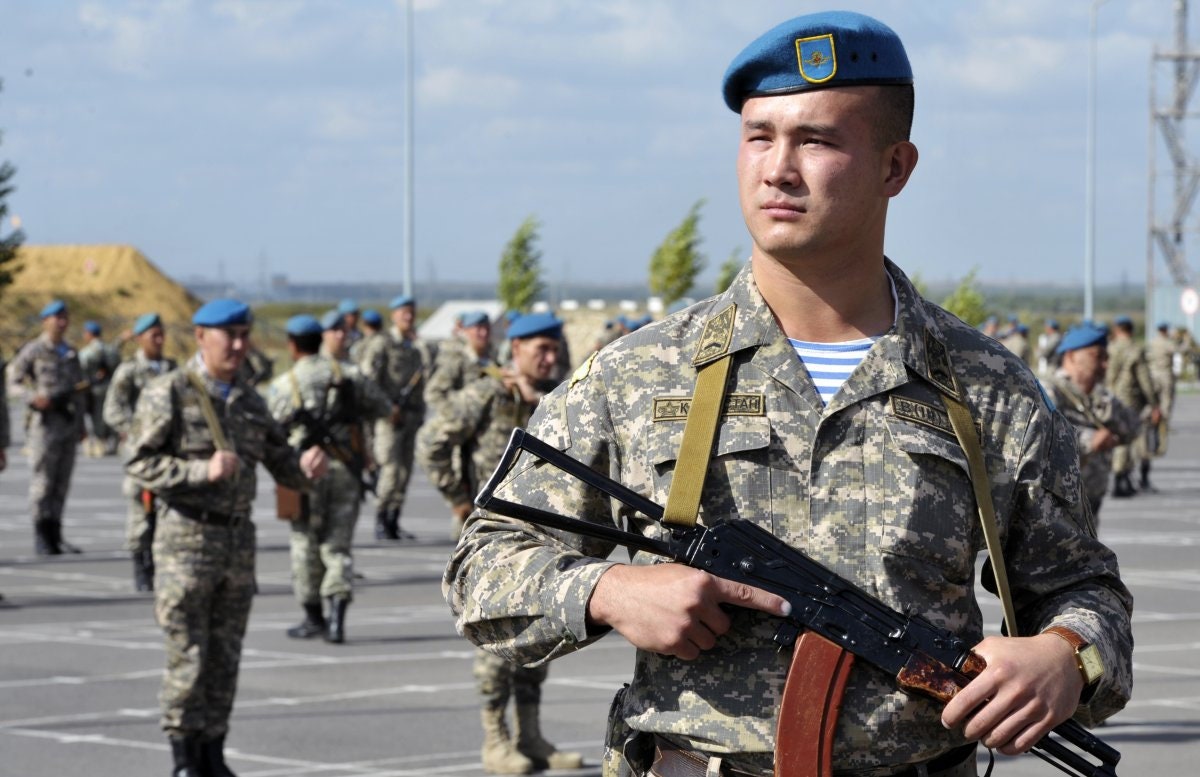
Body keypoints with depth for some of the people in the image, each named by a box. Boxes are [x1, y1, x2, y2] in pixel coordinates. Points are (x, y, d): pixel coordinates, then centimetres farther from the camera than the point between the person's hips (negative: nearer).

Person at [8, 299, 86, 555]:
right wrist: (33, 398, -21)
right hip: (45, 422, -6)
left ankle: (55, 534, 10)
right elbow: (13, 379, -5)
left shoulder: (71, 353, 15)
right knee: (43, 481, -5)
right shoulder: (32, 351, -3)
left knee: (62, 482, 6)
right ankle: (41, 537, -1)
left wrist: (81, 424, 18)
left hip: (68, 425, 6)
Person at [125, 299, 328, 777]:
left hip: (238, 539, 6)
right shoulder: (168, 393, -5)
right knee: (187, 656, -4)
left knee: (225, 657, 7)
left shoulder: (248, 401, 13)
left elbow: (280, 464, 12)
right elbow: (139, 463, -12)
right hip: (187, 536, -5)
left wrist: (305, 469, -12)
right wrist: (203, 471, -24)